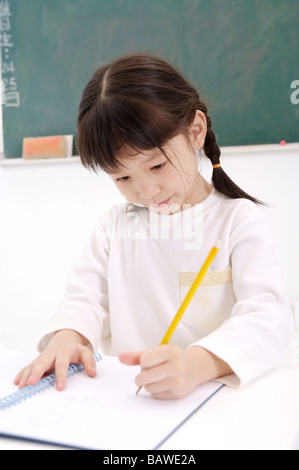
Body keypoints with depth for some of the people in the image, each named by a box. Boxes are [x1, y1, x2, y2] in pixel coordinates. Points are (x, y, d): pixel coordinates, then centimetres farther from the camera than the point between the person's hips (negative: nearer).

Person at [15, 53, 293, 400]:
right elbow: (86, 298, 9)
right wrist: (68, 336, -15)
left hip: (216, 394, -3)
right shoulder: (115, 225, 13)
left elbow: (267, 315, -14)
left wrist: (198, 364, -33)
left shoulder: (239, 219, -3)